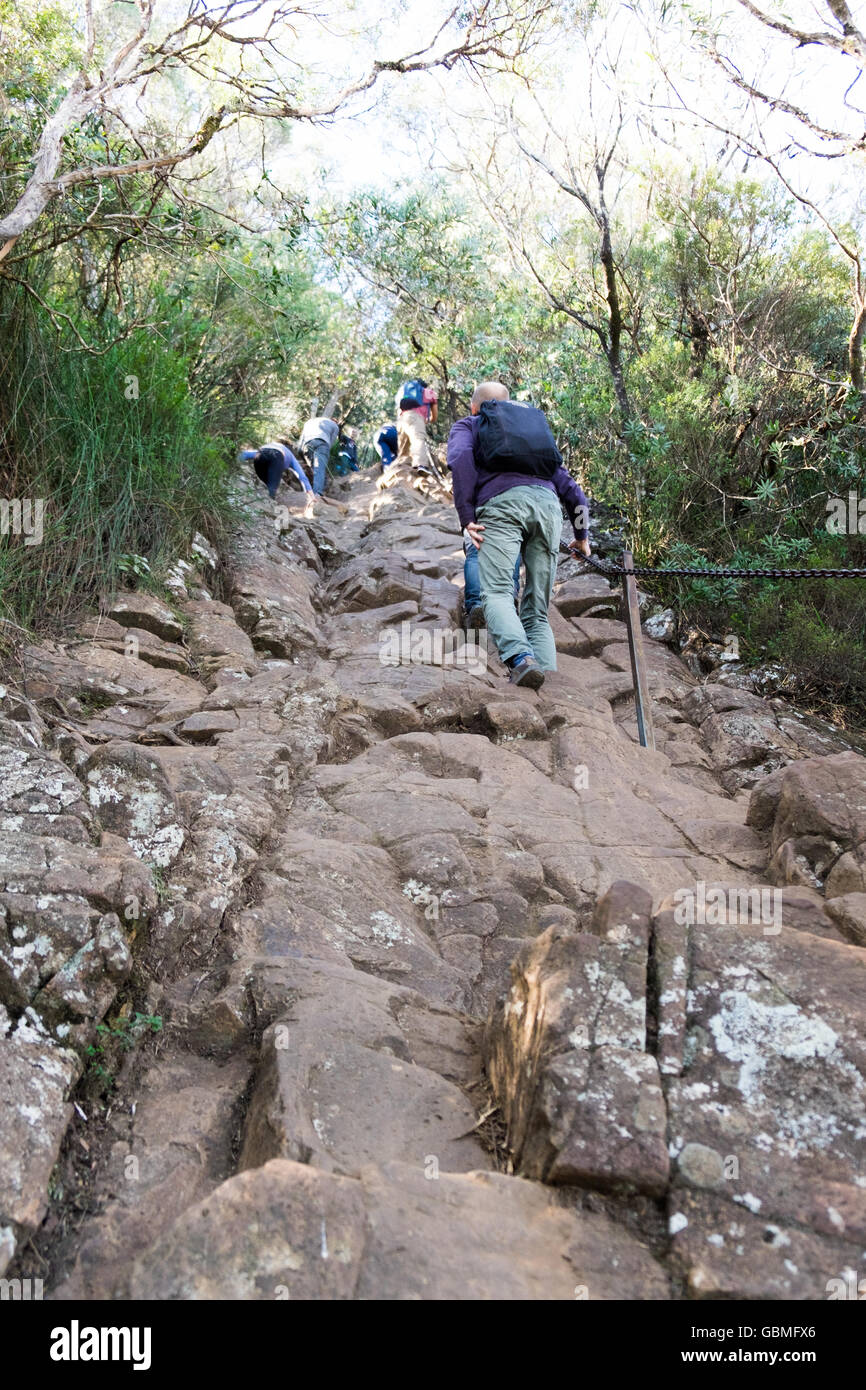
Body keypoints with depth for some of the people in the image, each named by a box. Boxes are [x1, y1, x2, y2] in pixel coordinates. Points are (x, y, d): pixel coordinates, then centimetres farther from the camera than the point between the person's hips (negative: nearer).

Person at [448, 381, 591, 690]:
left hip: (503, 502, -4)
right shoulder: (537, 425, 39)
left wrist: (466, 517, -5)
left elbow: (460, 459, 1)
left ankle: (521, 659, -43)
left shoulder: (467, 425, 26)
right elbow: (570, 488, 32)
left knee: (496, 593, -16)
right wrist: (581, 535, 44)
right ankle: (547, 678, -14)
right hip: (548, 505, 4)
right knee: (537, 611, 5)